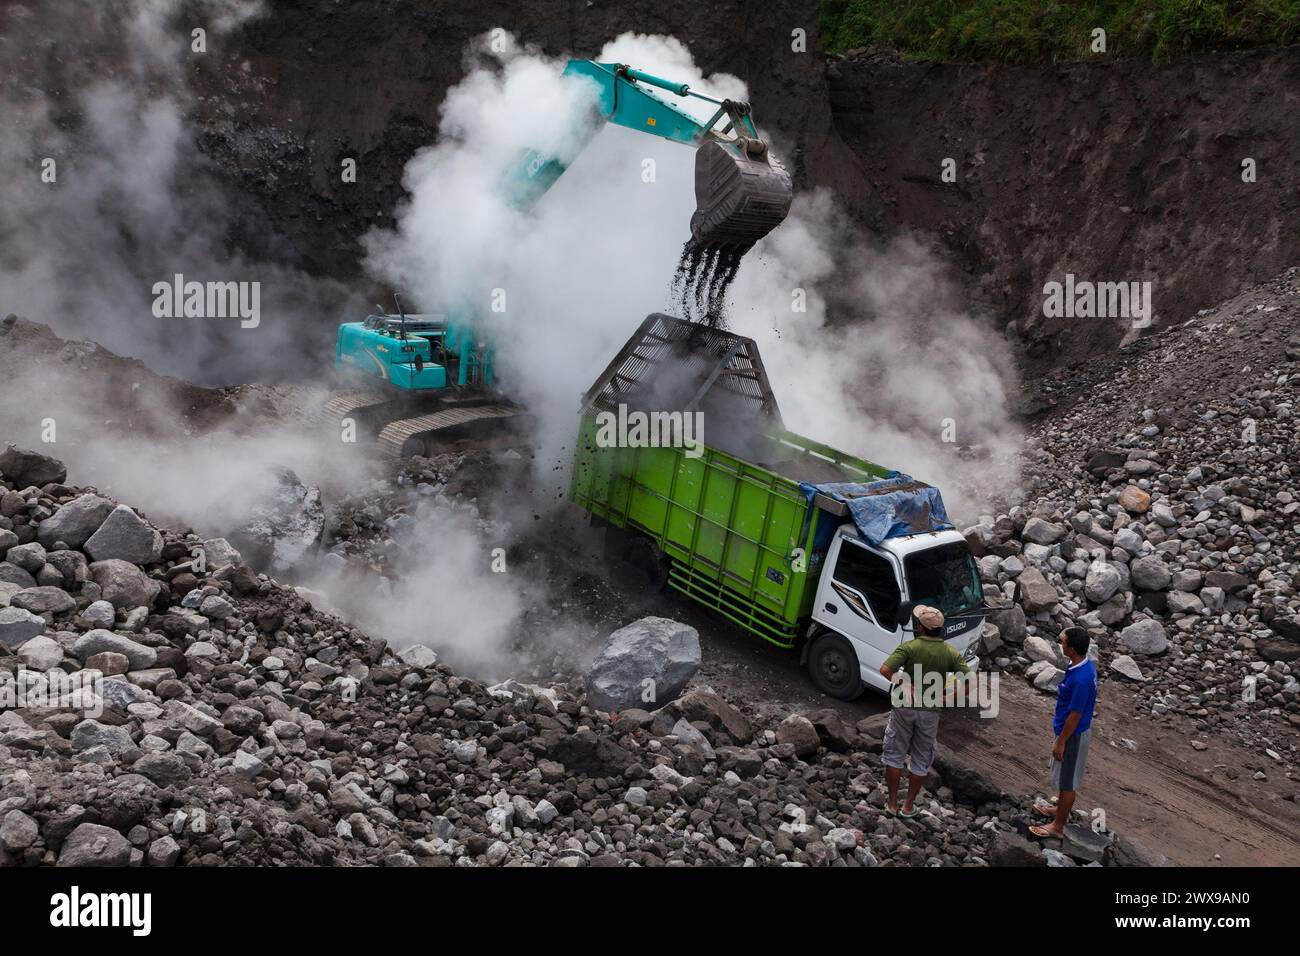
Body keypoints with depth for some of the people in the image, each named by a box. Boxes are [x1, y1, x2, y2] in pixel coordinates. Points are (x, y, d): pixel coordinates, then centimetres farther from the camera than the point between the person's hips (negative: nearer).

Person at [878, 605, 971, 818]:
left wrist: (904, 685, -14)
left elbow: (885, 670, -25)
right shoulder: (951, 653, -7)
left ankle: (892, 804, 17)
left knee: (894, 755, 13)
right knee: (920, 760, 16)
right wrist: (947, 698, -4)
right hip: (930, 712, 2)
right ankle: (909, 806, 23)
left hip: (905, 707, -2)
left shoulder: (909, 646, -15)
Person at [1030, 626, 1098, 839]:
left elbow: (1075, 715, -26)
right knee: (1064, 776, 26)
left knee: (1067, 780, 7)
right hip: (1070, 729, 9)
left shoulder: (1081, 678, -35)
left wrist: (1061, 742, -17)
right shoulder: (1085, 664, -5)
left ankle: (1058, 825, 21)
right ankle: (1061, 809, 45)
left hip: (1073, 734, -9)